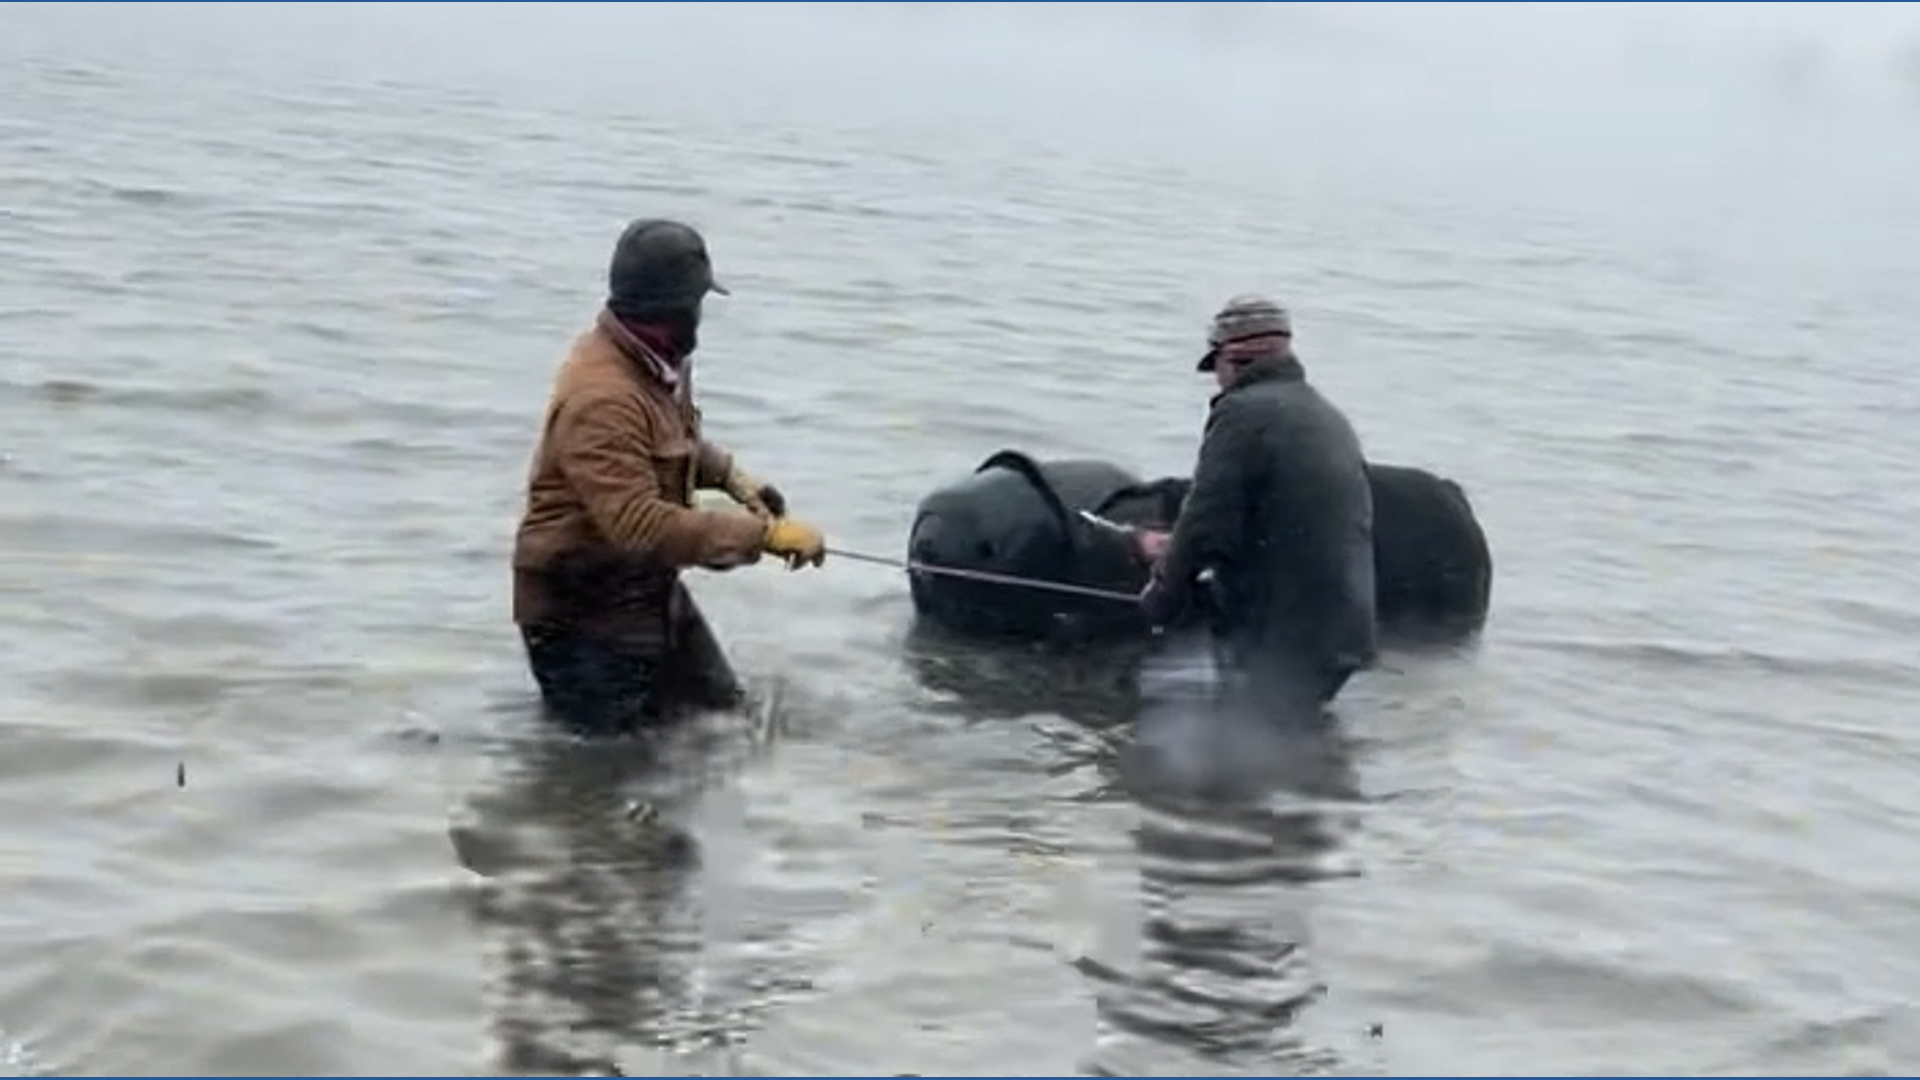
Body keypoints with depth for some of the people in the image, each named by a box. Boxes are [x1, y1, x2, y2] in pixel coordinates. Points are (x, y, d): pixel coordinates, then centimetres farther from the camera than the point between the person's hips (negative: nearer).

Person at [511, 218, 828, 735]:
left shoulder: (657, 362, 0)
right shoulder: (601, 398, -31)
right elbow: (639, 523, -37)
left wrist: (730, 475, 3)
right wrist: (764, 534, -37)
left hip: (652, 589, 9)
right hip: (585, 607, -9)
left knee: (721, 707, 17)